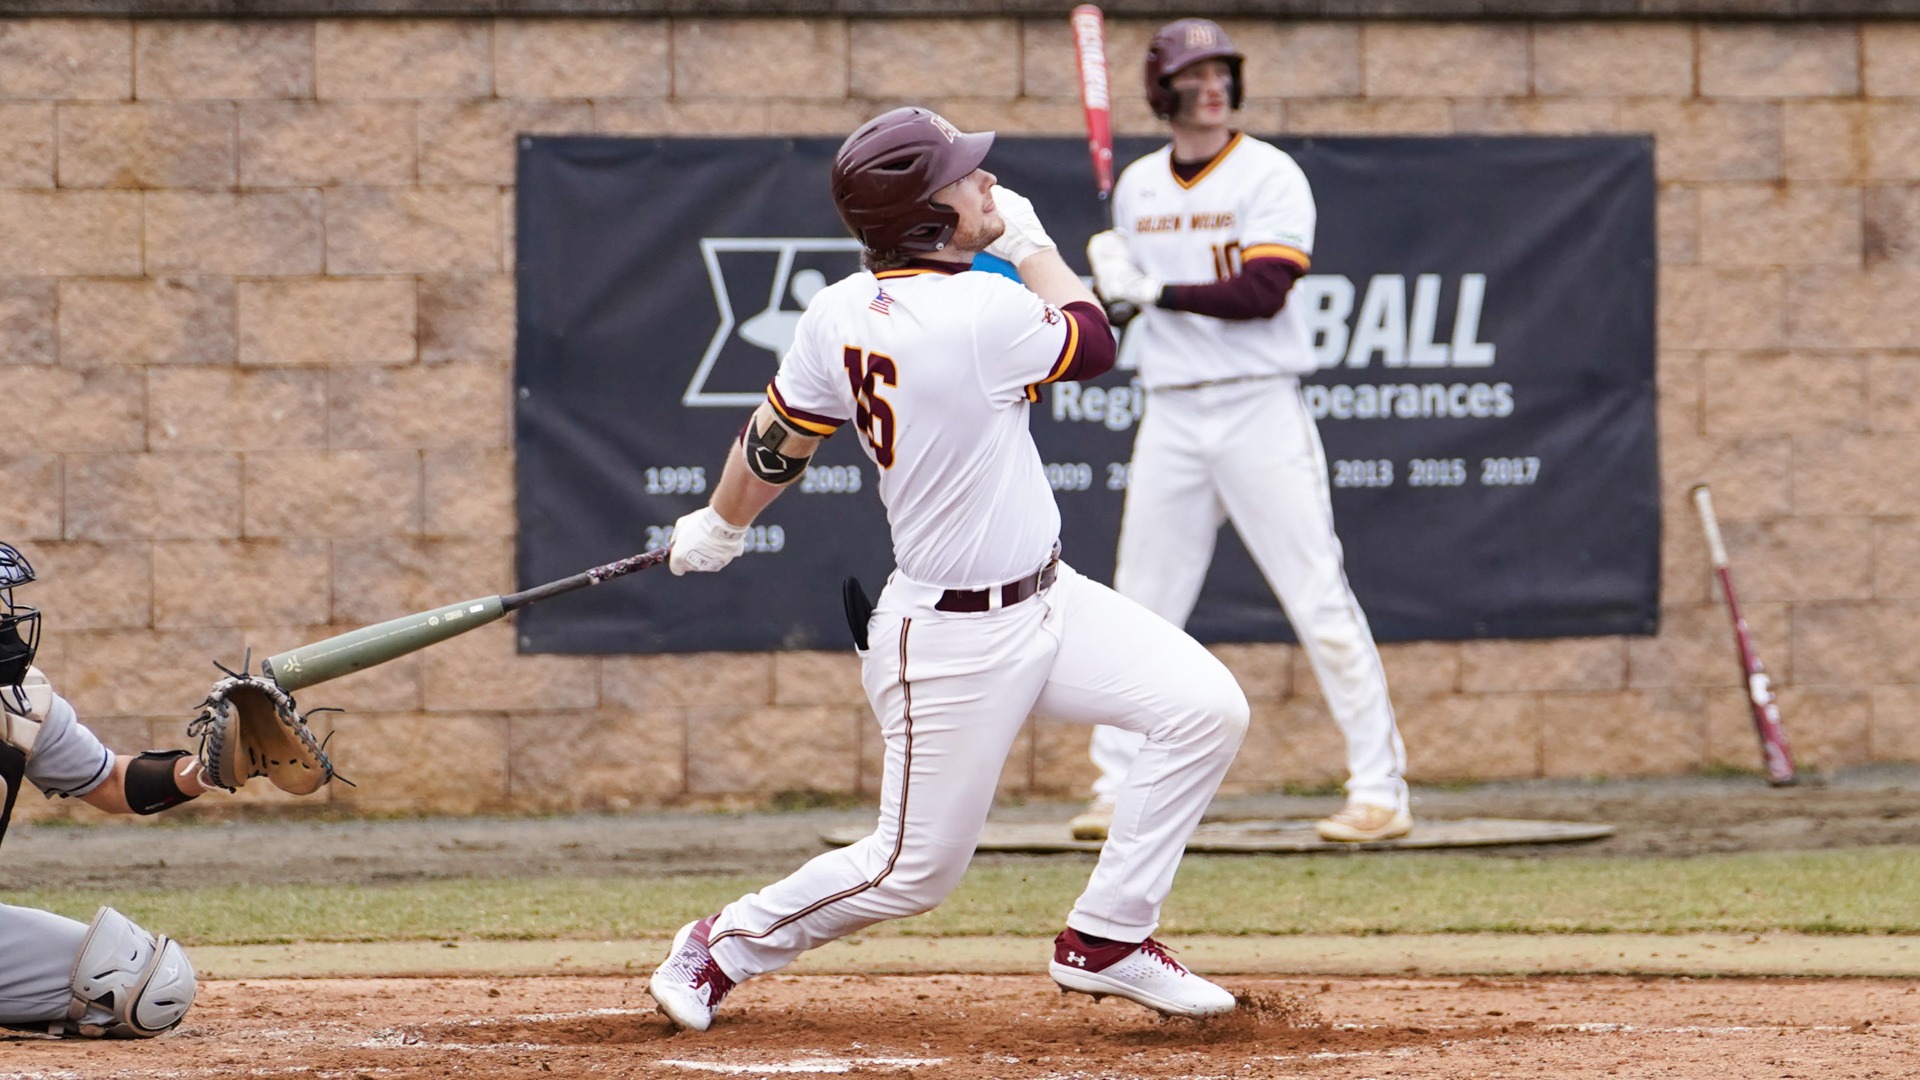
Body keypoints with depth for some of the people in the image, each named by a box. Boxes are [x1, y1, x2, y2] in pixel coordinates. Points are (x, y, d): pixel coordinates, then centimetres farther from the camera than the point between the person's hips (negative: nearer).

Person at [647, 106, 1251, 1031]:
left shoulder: (839, 313, -2)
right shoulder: (984, 313, -26)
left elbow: (775, 442, 11)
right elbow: (1094, 344, -6)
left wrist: (717, 529, 29)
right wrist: (1029, 241, 6)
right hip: (954, 644, -9)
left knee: (1205, 708, 0)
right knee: (911, 870, 3)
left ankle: (1105, 940, 10)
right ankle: (725, 946, 24)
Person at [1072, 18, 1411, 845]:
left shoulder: (1270, 177, -6)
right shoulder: (1137, 186, 11)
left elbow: (1263, 291, -18)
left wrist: (1153, 290, -19)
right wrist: (1108, 275, -1)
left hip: (1260, 410, -5)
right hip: (1170, 415, 5)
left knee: (1320, 601, -8)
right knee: (1140, 606, 6)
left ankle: (1381, 791, -7)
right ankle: (1121, 788, 14)